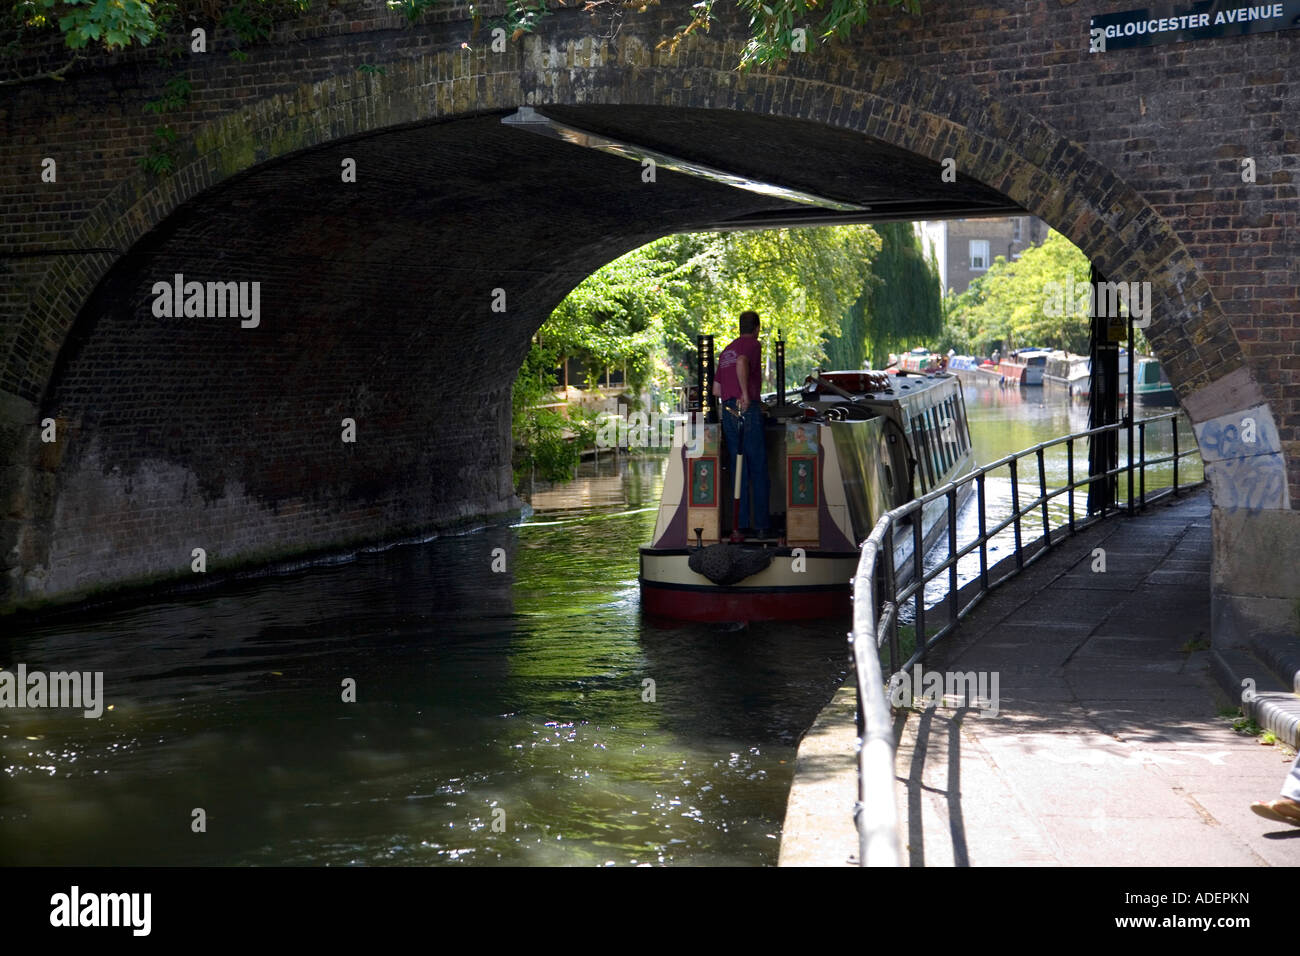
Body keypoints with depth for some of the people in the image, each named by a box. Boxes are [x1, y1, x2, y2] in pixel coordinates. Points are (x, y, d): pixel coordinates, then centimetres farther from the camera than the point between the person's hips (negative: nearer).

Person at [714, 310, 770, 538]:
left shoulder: (726, 351, 22)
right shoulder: (753, 345, -1)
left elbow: (717, 389, 23)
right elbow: (741, 363, -24)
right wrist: (746, 394, -23)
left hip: (728, 412, 7)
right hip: (749, 410, -7)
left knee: (738, 470, 8)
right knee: (758, 470, 0)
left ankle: (741, 525, 5)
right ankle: (761, 525, 0)